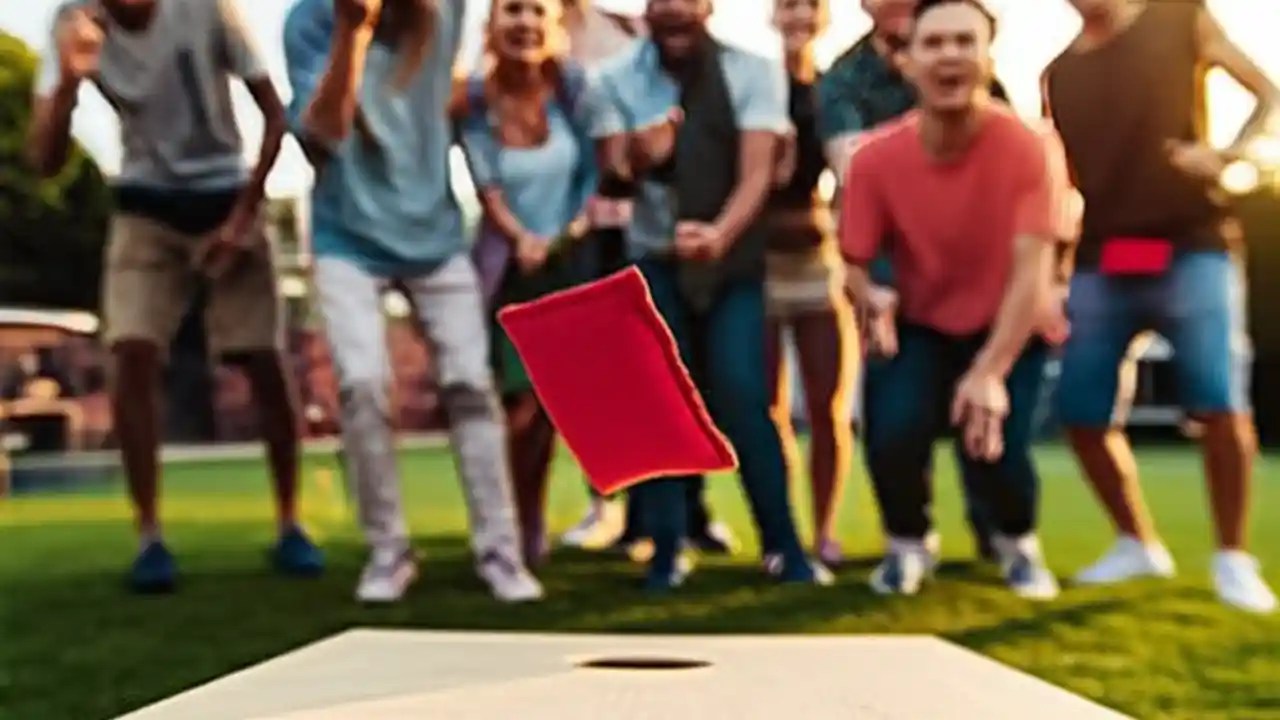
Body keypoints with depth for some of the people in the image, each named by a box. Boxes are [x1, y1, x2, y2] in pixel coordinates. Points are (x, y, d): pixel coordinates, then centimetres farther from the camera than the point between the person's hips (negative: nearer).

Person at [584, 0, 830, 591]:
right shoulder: (614, 82, -4)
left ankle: (785, 548, -1)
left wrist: (719, 235, -38)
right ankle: (665, 552, 6)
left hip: (733, 259, -1)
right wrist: (634, 159, -32)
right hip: (654, 261, 2)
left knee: (741, 397, -13)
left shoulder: (754, 73, -9)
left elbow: (757, 173, -18)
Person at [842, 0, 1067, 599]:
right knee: (892, 433, -23)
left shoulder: (1029, 149, -23)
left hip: (1006, 330, -1)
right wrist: (872, 306, -34)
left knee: (991, 444, -22)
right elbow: (855, 261, -10)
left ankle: (1018, 543, 18)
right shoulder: (876, 157, -17)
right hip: (921, 327, 1)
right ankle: (908, 544, 13)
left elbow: (1032, 271, -28)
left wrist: (991, 373, -39)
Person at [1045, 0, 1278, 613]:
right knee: (1082, 412, 1)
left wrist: (1226, 156, -11)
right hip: (1099, 263, 4)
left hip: (1191, 248, -4)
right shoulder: (1057, 75, 13)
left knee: (1221, 406, -14)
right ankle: (1138, 544, 21)